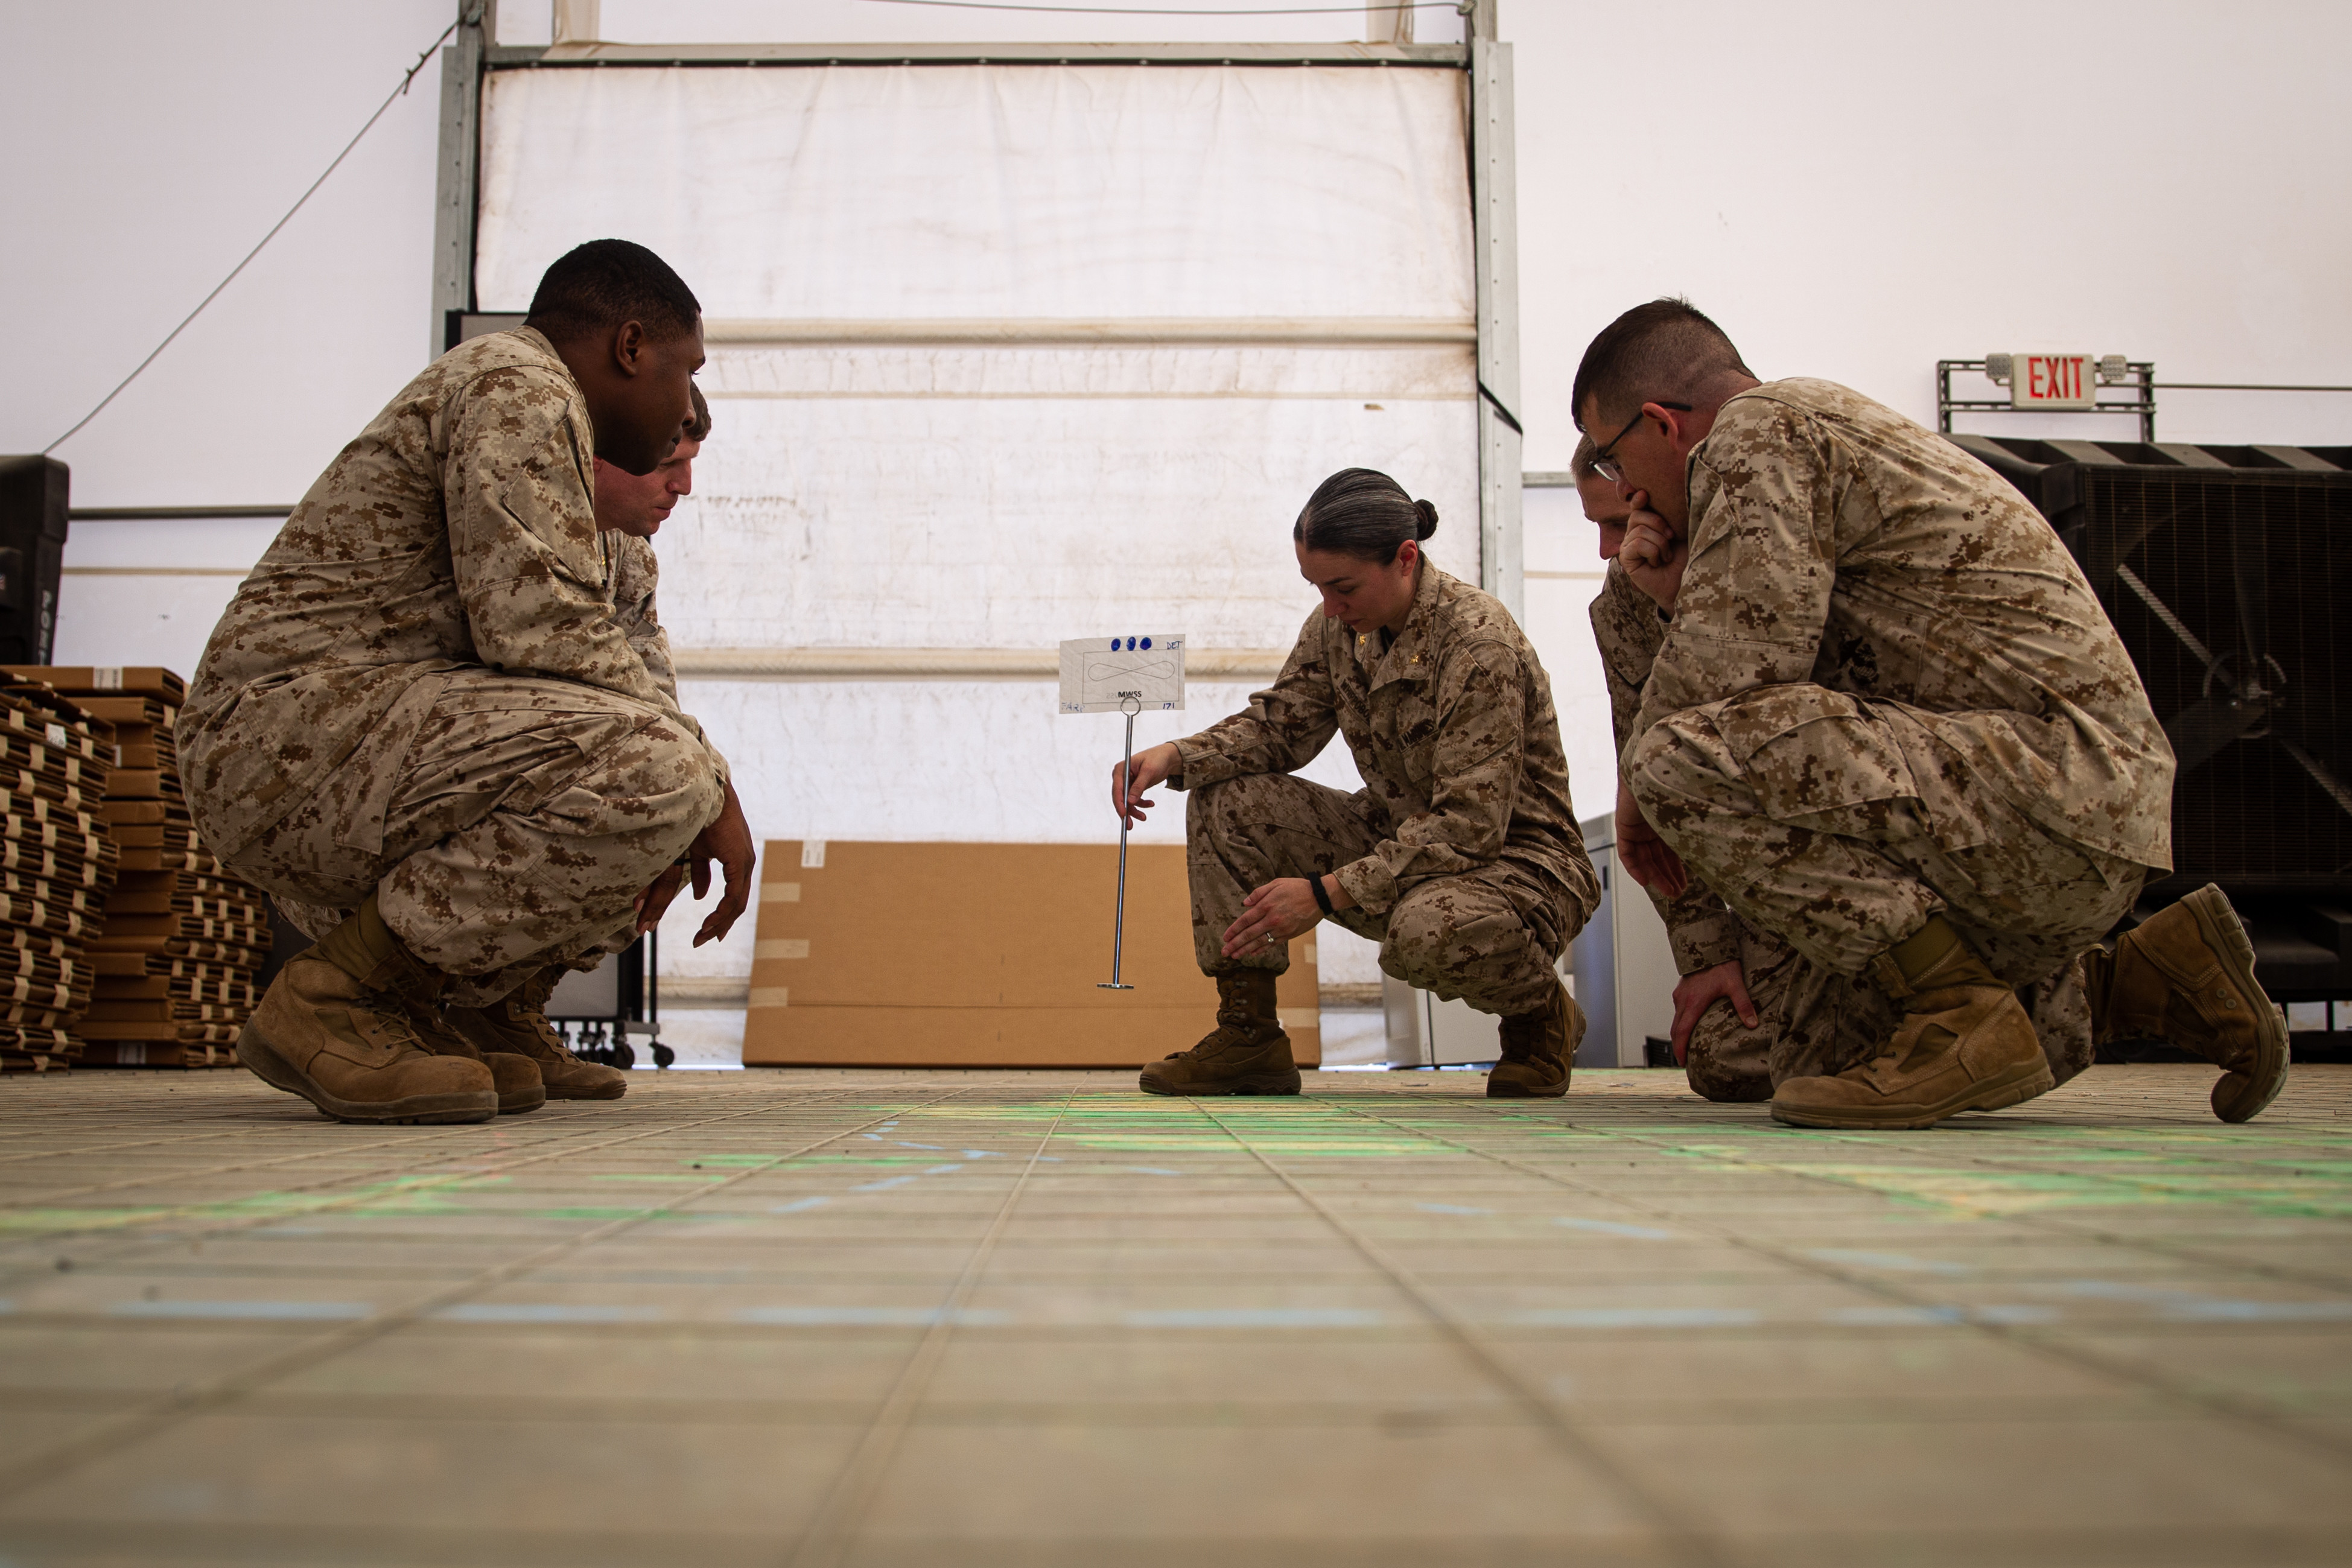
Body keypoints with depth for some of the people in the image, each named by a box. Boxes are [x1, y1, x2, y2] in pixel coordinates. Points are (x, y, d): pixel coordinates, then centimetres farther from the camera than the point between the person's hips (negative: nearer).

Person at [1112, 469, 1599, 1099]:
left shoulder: (1480, 641, -24)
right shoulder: (1339, 626, -2)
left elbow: (1471, 826, -28)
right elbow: (1279, 724, 6)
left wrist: (1326, 893, -31)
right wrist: (1175, 756, -14)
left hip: (1514, 855, -7)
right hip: (1399, 839, 7)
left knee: (1427, 931, -41)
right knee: (1225, 800, -7)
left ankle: (1542, 1013, -5)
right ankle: (1248, 1037, -5)